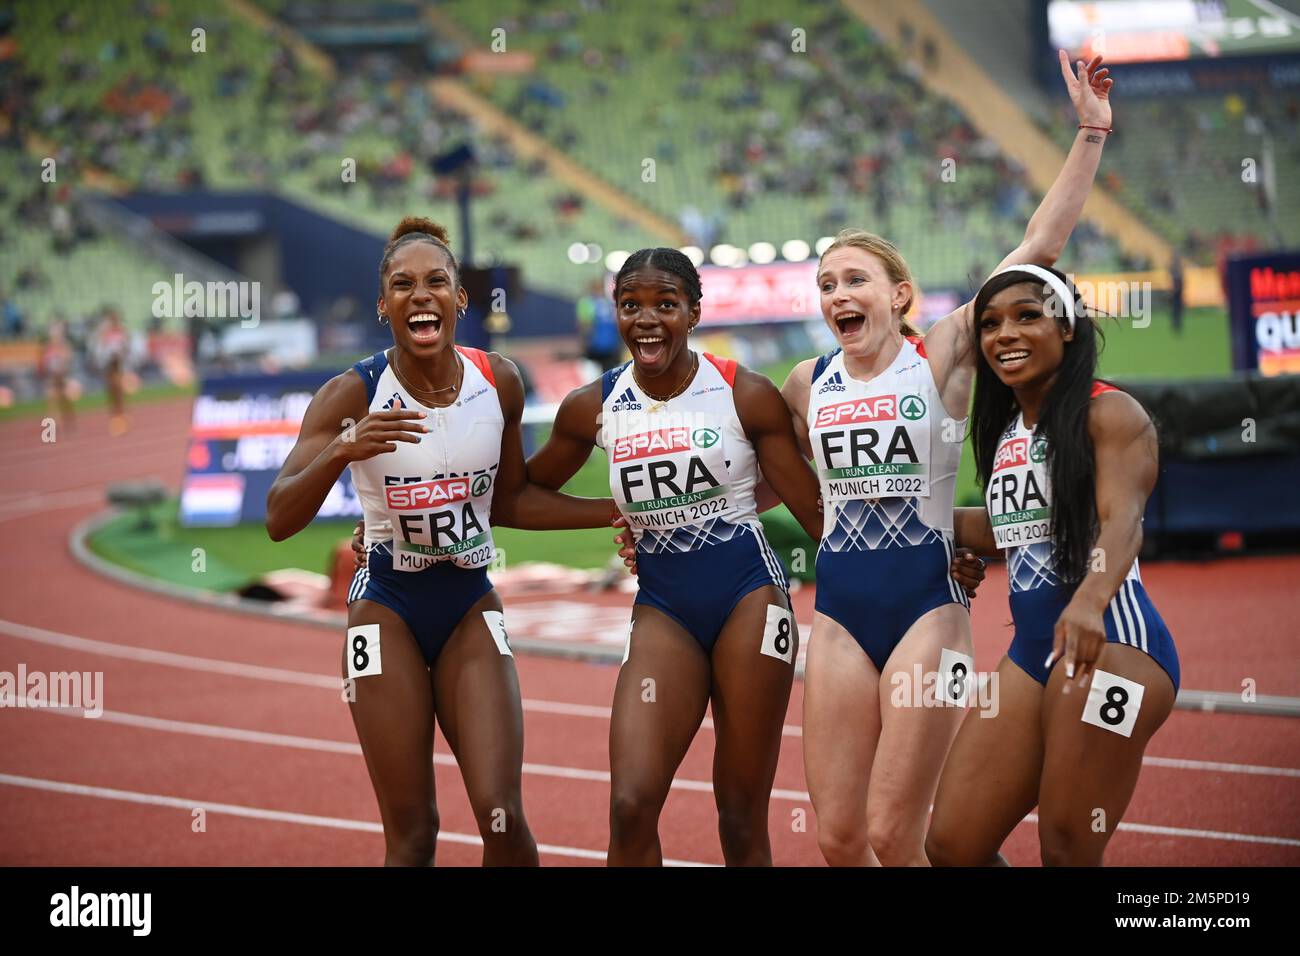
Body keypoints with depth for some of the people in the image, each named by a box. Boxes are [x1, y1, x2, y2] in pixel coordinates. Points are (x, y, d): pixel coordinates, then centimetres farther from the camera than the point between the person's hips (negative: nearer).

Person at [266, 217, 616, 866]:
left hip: (471, 606, 2)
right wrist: (342, 450, -35)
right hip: (389, 608, -2)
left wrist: (618, 512, 10)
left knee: (502, 819, -10)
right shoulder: (352, 395, -12)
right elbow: (280, 520, -19)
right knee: (412, 836, -3)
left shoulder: (499, 383, -3)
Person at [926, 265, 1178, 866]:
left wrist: (1090, 599, -43)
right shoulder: (1004, 432, 16)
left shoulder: (1109, 413, -8)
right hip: (1032, 648, 8)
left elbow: (1122, 520, -24)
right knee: (952, 846, 2)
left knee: (1067, 855, -8)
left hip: (1109, 640, -8)